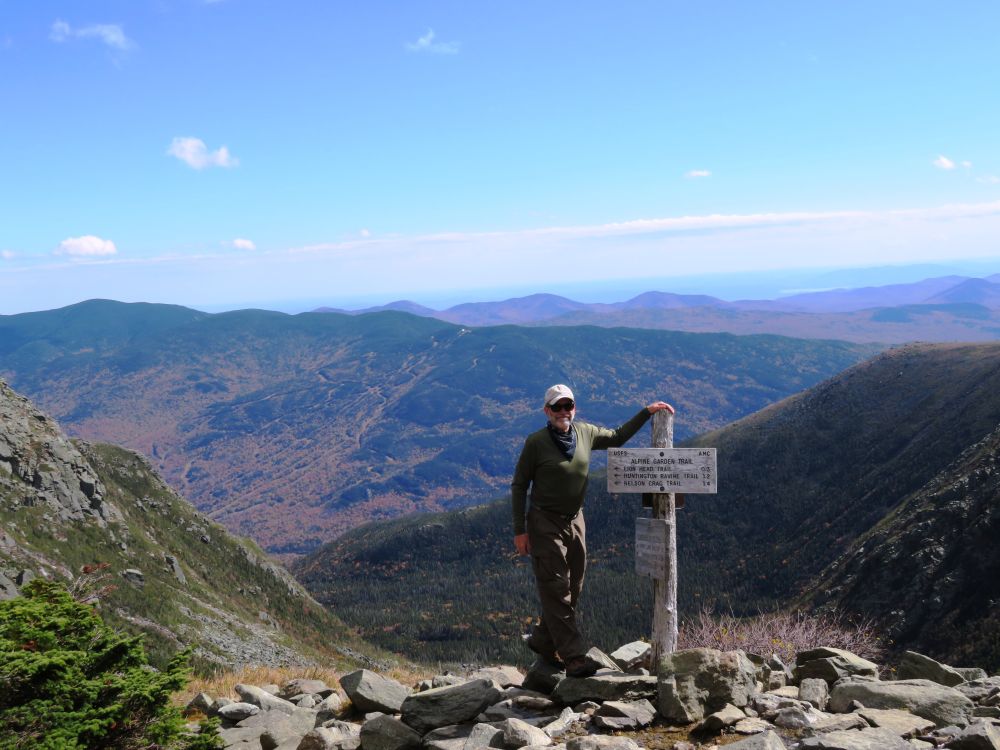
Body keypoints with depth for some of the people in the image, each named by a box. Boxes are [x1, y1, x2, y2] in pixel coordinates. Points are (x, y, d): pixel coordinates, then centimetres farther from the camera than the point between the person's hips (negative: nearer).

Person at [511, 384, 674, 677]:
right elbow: (519, 485, -6)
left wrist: (647, 412, 13)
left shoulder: (585, 432, 3)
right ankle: (574, 656, -10)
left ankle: (542, 640, 28)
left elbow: (618, 437, 21)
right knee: (556, 589, -9)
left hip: (575, 520, 6)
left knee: (572, 589, 11)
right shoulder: (536, 442, -12)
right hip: (544, 523, -6)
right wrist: (519, 530, -9)